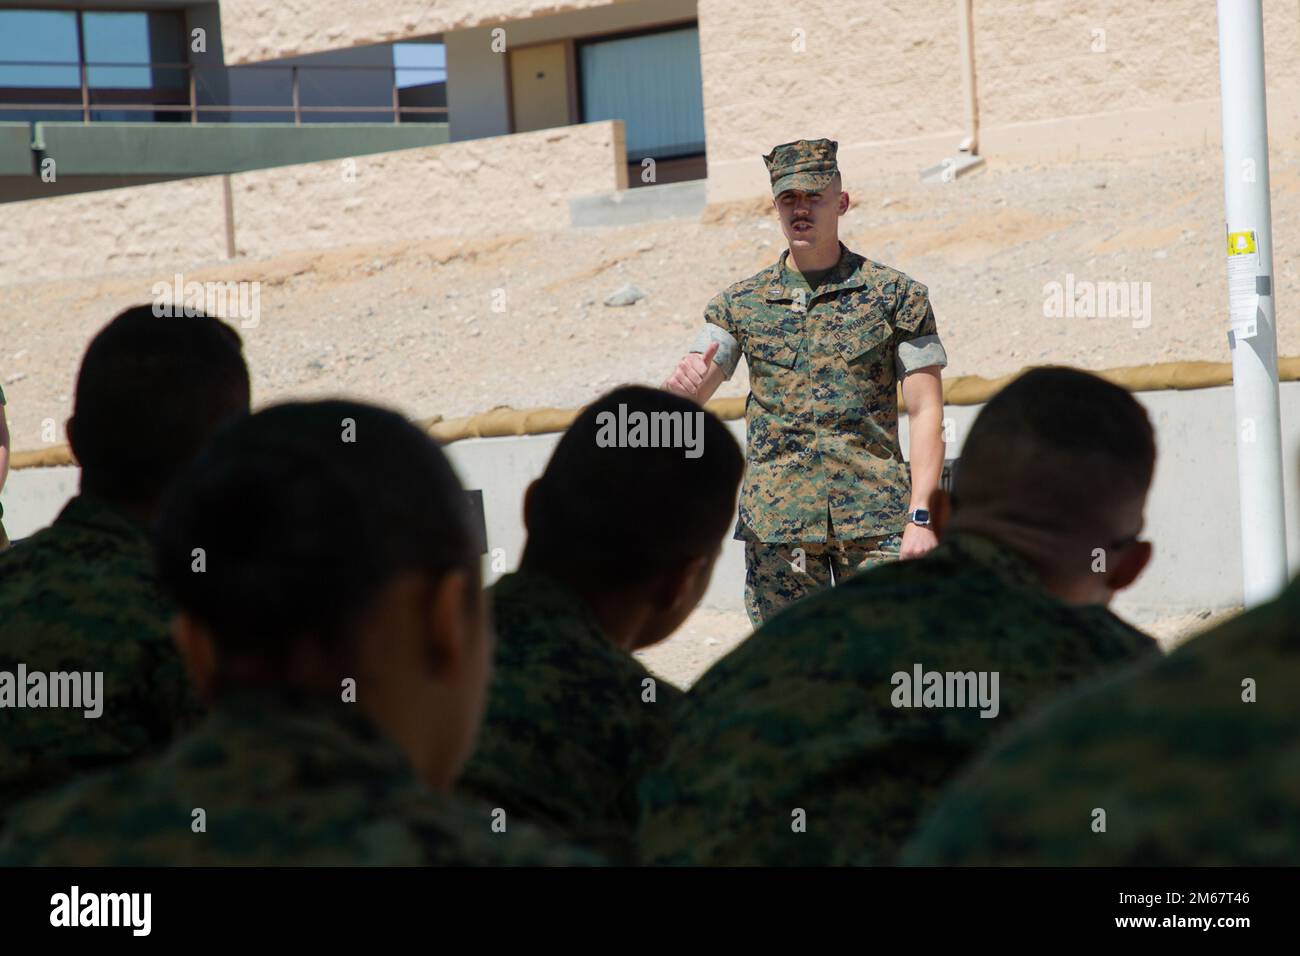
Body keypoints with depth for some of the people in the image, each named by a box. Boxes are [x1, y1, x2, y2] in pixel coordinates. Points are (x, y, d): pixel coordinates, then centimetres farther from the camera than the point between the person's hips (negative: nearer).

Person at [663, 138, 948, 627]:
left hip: (876, 519, -2)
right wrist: (684, 382, -26)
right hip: (776, 522, 2)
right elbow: (690, 393, 0)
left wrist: (921, 516, -10)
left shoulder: (895, 294, 3)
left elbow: (926, 412, 1)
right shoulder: (740, 304, 9)